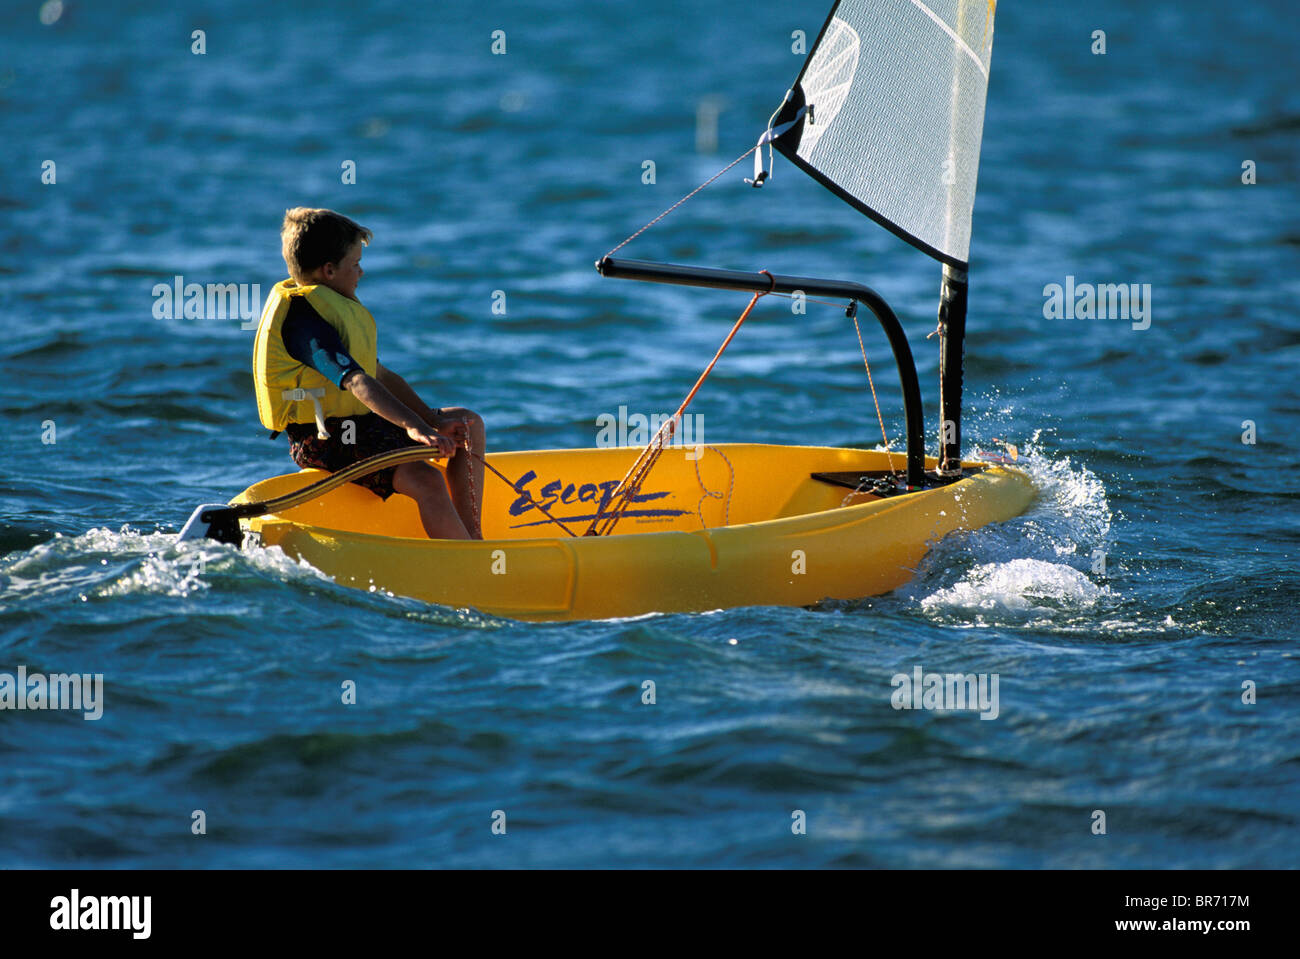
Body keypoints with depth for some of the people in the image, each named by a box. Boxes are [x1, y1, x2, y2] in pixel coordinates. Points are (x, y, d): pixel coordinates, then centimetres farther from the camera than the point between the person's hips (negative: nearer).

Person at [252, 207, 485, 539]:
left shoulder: (338, 307, 16)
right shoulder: (302, 316, -18)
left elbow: (380, 374, 16)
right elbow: (356, 381, -31)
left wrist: (433, 418, 4)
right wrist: (414, 425, -42)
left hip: (357, 423, 11)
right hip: (324, 440, -11)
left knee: (469, 425, 14)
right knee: (426, 481, -31)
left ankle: (472, 538, 11)